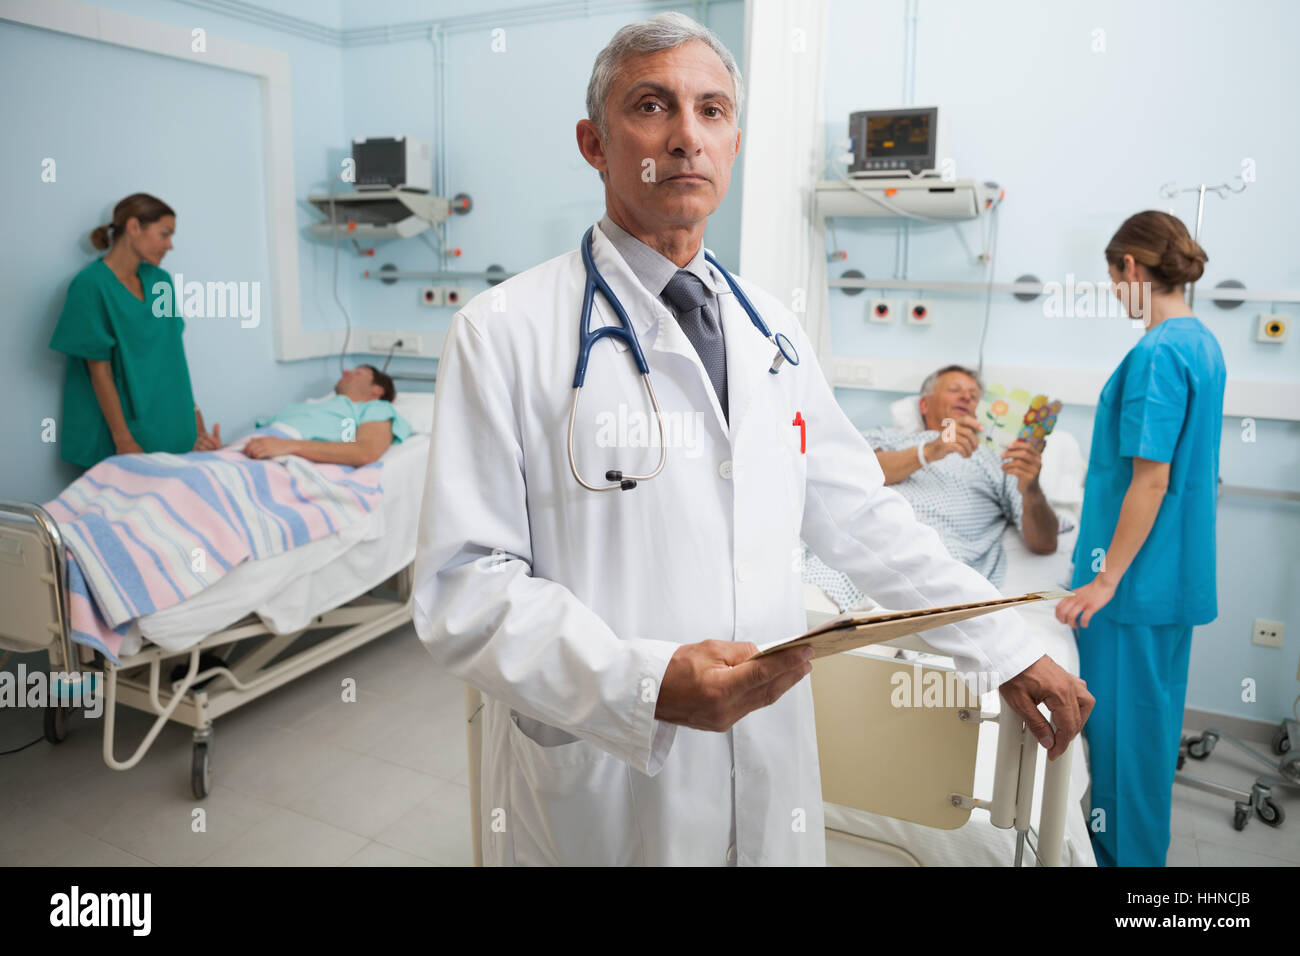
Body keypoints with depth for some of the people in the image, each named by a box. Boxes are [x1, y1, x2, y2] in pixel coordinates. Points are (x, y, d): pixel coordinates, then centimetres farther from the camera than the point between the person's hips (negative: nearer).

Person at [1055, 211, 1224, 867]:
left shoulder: (1156, 354, -20)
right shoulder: (1204, 345, 9)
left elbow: (1151, 481, -23)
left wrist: (1104, 581, -19)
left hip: (1137, 577, -10)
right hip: (1180, 572, 10)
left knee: (1120, 724, 4)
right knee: (1155, 717, 21)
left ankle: (1122, 852, 19)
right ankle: (1143, 848, 37)